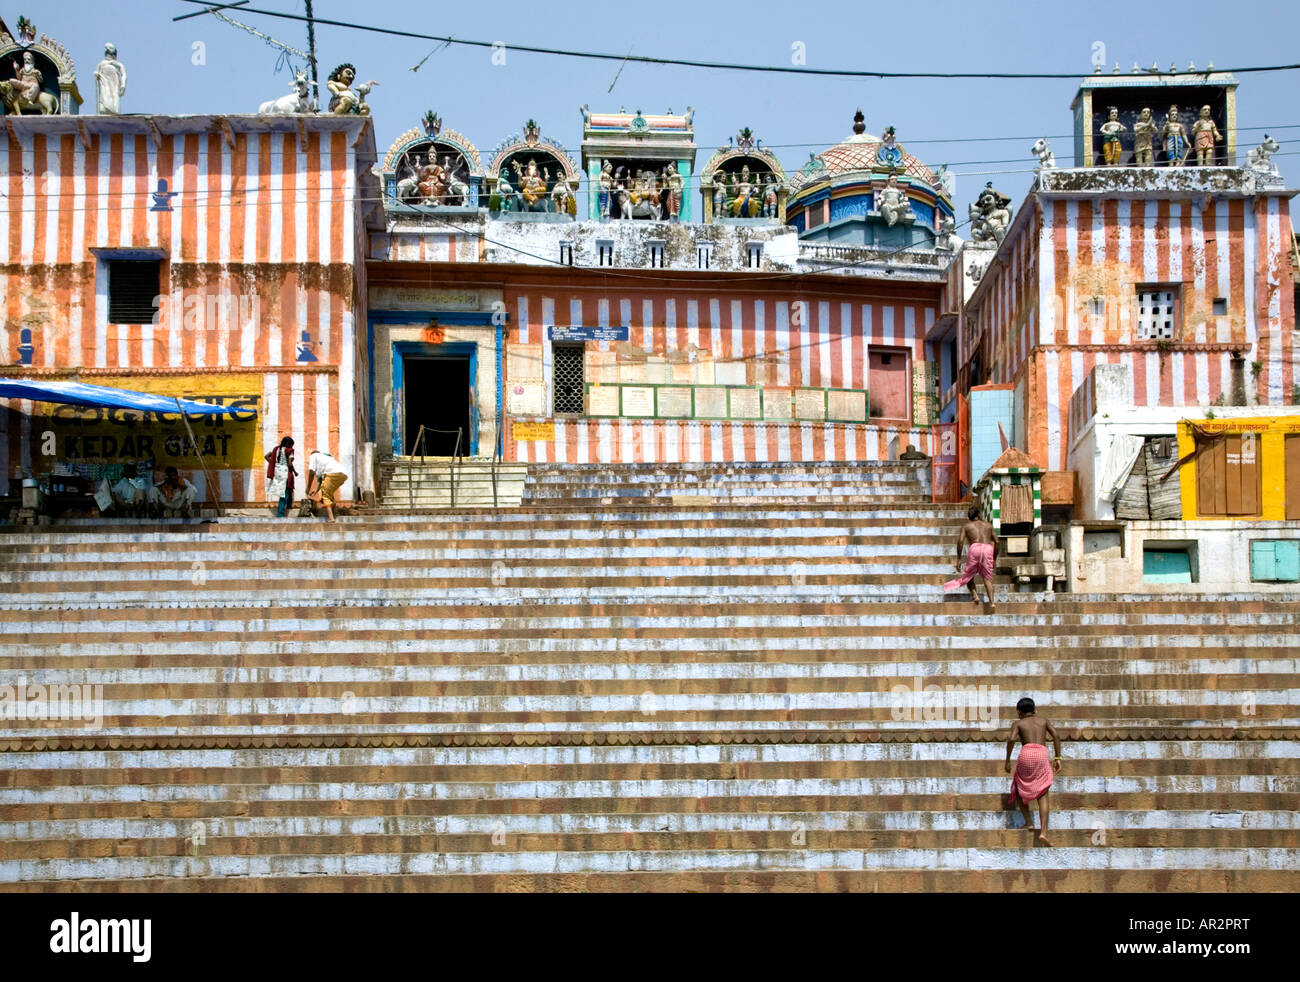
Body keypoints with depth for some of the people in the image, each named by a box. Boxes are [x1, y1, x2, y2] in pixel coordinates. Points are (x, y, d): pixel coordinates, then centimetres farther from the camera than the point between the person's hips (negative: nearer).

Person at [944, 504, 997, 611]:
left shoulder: (966, 526, 19)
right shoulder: (988, 525, 26)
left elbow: (960, 541, 3)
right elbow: (996, 541, 18)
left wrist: (959, 559, 3)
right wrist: (995, 558, 26)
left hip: (975, 548, -2)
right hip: (988, 548, 2)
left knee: (969, 575, 13)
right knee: (987, 578, 2)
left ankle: (975, 596, -10)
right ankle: (991, 602, -16)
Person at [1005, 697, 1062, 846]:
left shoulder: (1018, 723, 16)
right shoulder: (1042, 720, 24)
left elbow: (1012, 739, -3)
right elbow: (1056, 735, 10)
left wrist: (1008, 760, 1)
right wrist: (1058, 758, 11)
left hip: (1026, 753, -2)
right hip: (1042, 754, 2)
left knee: (1019, 790, 21)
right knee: (1042, 795, 2)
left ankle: (1029, 822, 9)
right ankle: (1043, 831, -13)